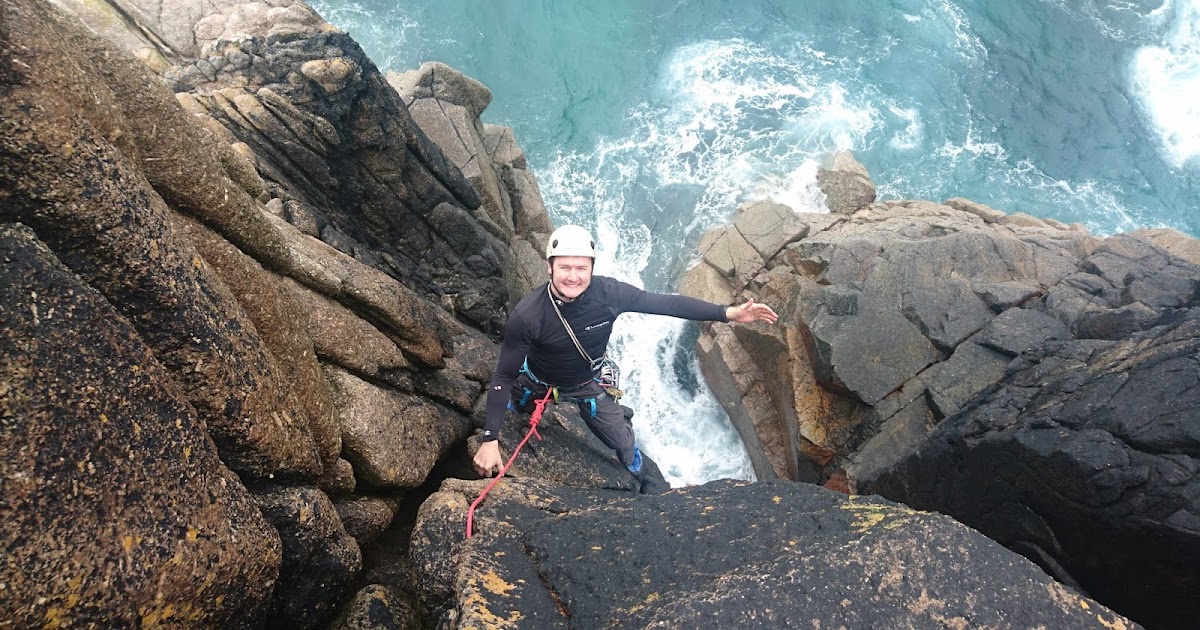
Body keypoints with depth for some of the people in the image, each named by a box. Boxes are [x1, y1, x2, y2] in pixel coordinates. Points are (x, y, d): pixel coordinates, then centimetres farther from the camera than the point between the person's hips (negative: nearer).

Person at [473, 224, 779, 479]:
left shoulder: (609, 293, -32)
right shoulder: (526, 316, -37)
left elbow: (667, 303, -24)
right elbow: (503, 376, -31)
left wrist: (730, 313, -27)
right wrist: (489, 440, -35)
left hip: (588, 383, 1)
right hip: (536, 384, -1)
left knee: (624, 445, 15)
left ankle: (641, 488, 50)